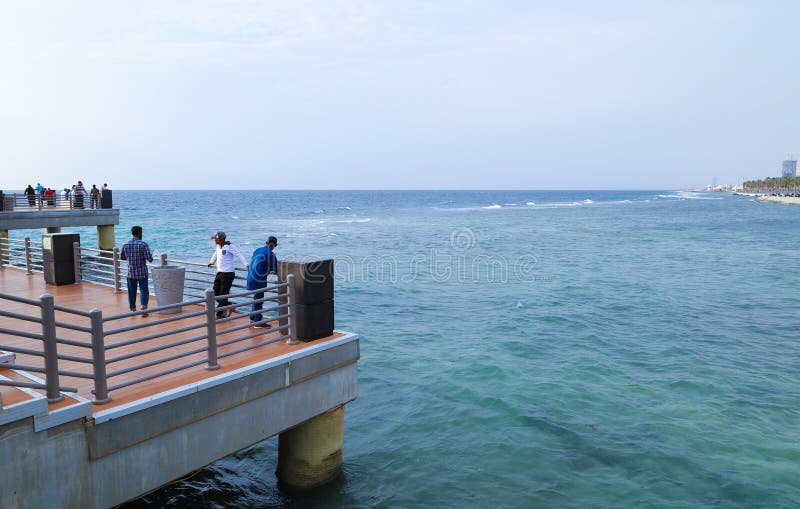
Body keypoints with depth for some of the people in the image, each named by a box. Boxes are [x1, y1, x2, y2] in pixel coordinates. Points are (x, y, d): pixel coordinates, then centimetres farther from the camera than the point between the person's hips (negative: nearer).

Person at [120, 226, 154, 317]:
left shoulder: (126, 244, -1)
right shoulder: (143, 244, -13)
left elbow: (121, 257, 10)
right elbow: (149, 258, -18)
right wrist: (151, 256, 4)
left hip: (130, 272, 4)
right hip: (142, 272, -4)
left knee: (131, 291, 13)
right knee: (144, 290, 0)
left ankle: (133, 309, 23)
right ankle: (143, 308, -12)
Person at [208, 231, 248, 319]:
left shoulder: (230, 246, -14)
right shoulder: (218, 246, 11)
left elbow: (239, 255, -20)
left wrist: (246, 265, -32)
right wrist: (211, 262, 46)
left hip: (228, 273, -8)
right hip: (219, 272, 9)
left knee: (223, 293, -6)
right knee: (216, 292, 8)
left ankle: (220, 314, 3)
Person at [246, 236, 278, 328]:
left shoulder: (257, 250, 12)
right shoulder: (270, 254, -11)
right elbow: (275, 269, -9)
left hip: (251, 278, 8)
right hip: (259, 280, -8)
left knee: (256, 299, 18)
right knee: (258, 300, 0)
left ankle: (252, 319, 26)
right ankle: (258, 322, 7)